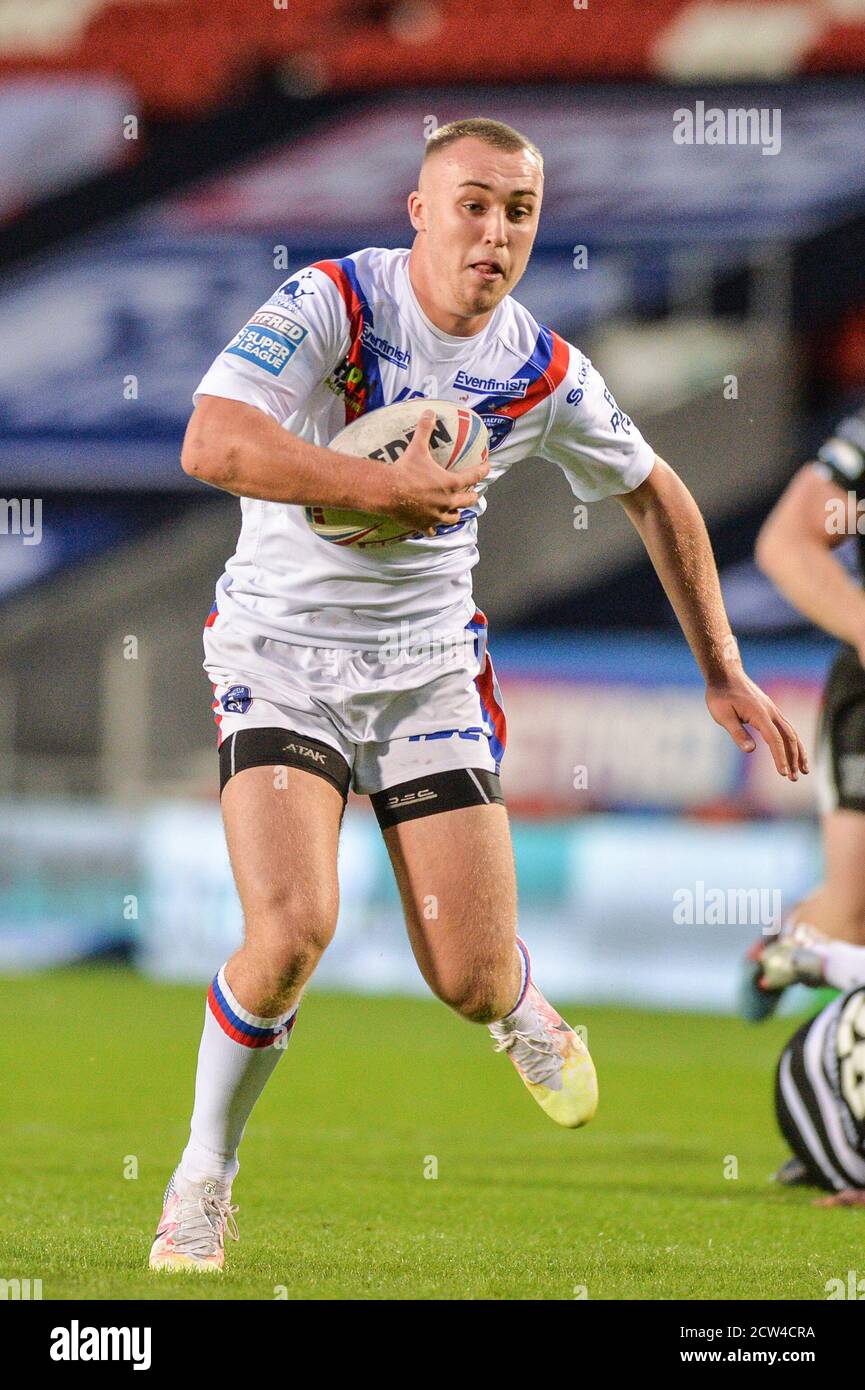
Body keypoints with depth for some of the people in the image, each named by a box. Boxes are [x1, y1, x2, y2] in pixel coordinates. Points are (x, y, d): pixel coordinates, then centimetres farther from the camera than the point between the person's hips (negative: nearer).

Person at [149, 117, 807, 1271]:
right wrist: (395, 490, -28)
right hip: (284, 649, -3)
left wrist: (723, 674, 15)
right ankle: (205, 1174, 1)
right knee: (292, 931, -24)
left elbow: (654, 494, 15)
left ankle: (519, 1010, 36)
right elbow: (212, 444, -30)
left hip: (429, 667, 3)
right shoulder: (332, 303, -16)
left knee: (469, 981, -5)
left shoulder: (545, 373, -3)